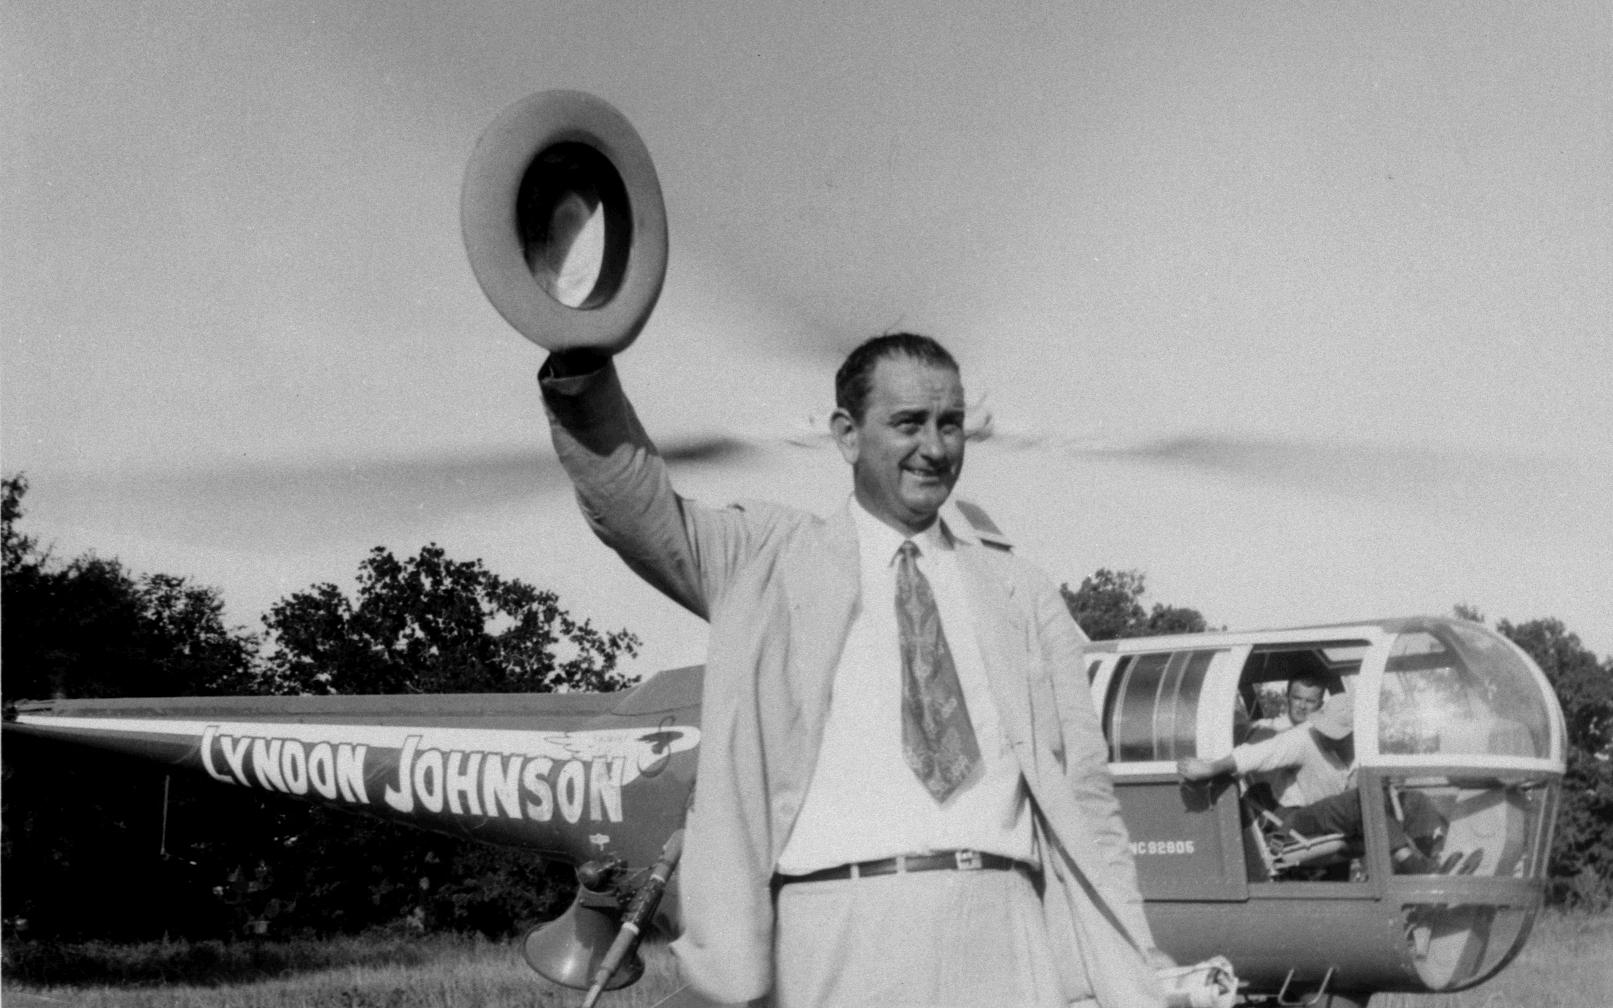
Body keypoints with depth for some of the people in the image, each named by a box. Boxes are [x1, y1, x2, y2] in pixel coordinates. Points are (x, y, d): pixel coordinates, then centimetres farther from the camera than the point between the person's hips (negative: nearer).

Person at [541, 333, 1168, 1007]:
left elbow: (1083, 796, 14)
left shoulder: (1022, 597, 17)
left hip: (1001, 933, 2)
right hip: (839, 929, -2)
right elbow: (635, 508, -2)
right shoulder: (777, 560, 13)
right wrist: (582, 373, -20)